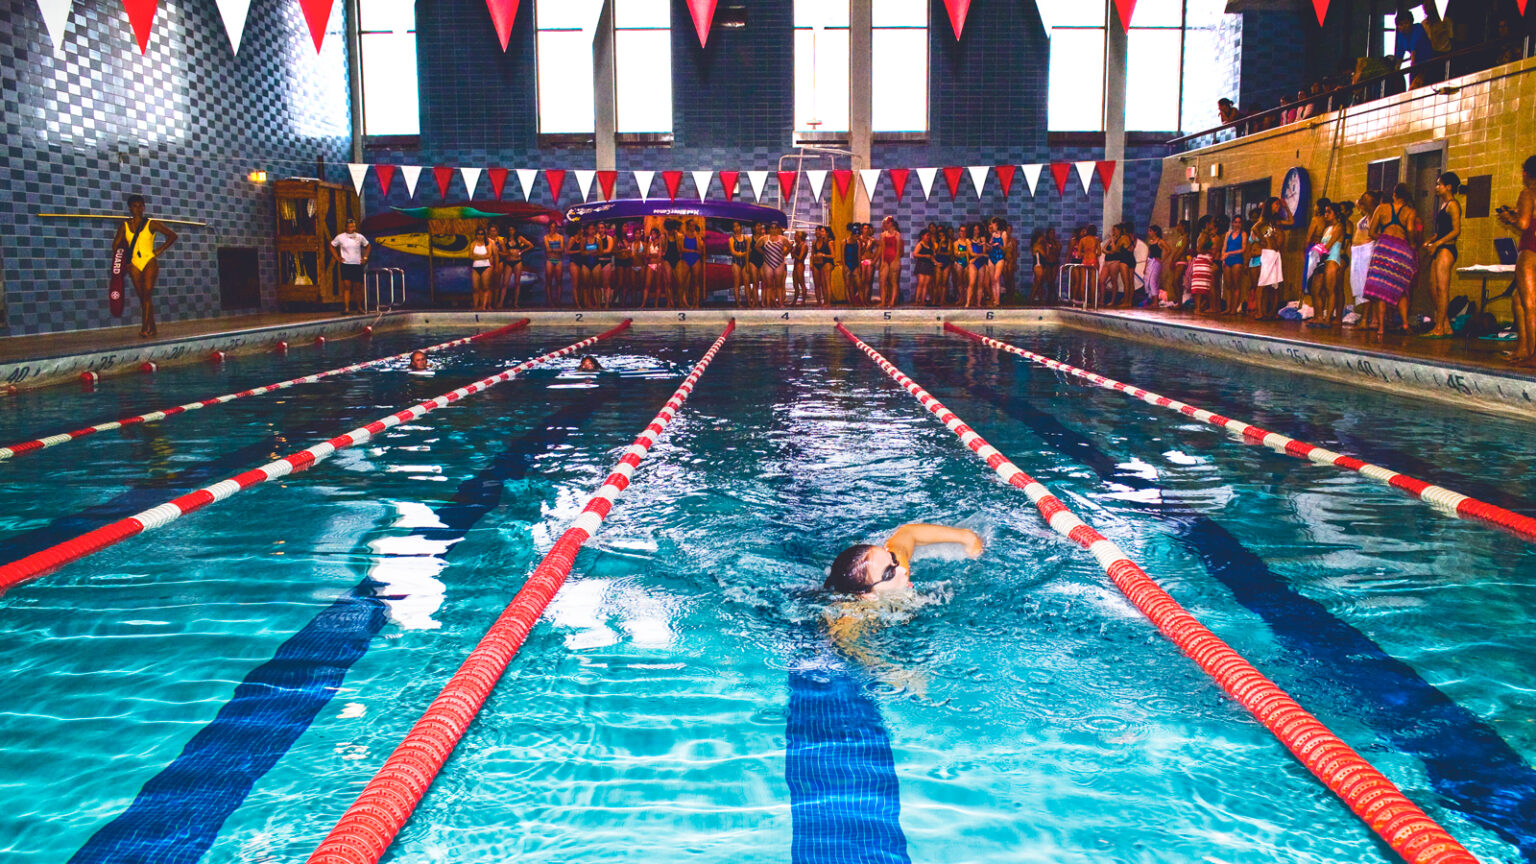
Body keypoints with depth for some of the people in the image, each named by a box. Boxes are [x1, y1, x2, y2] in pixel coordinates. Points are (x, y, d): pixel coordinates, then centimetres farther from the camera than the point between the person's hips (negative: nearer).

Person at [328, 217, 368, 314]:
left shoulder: (360, 237, 5)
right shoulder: (340, 237, 0)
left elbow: (367, 246, 20)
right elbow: (332, 246, 12)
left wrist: (365, 257, 9)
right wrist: (337, 258, 3)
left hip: (358, 265, 2)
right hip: (346, 265, -2)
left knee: (358, 287, 7)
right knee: (347, 286, -10)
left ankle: (359, 307, 19)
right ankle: (347, 308, -12)